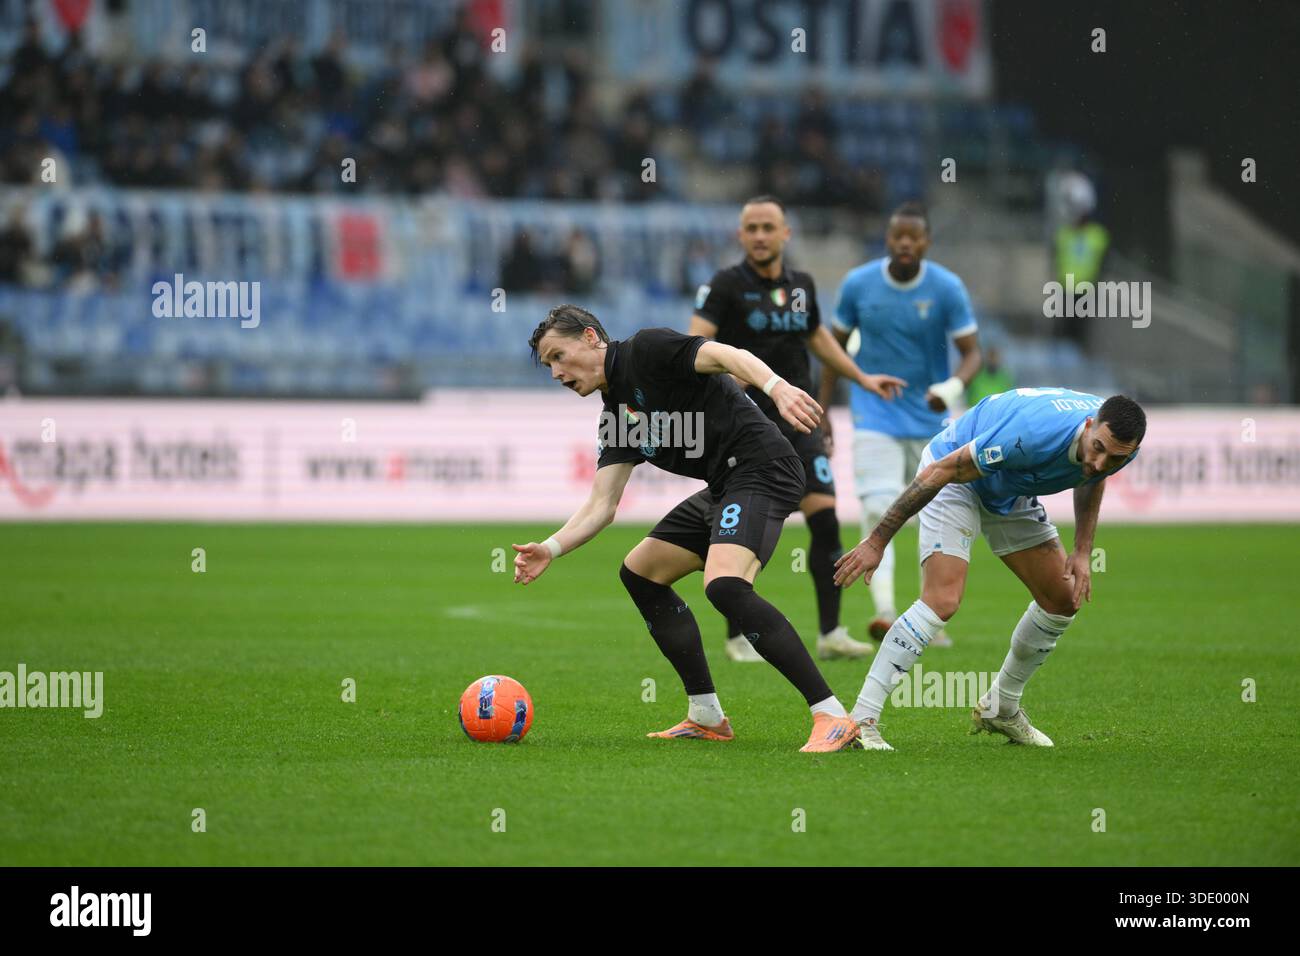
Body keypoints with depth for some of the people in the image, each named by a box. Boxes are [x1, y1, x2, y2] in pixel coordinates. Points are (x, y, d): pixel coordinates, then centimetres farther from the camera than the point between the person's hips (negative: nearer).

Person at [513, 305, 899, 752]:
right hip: (723, 489, 11)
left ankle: (833, 718, -29)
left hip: (762, 468, -11)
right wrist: (551, 549, -1)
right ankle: (707, 717, 17)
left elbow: (725, 356, -20)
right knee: (639, 572, 16)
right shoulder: (615, 415, 19)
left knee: (723, 585, -29)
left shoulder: (645, 350, -6)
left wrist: (777, 387, -38)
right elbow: (602, 505, 14)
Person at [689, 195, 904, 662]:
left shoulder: (801, 285, 11)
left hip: (798, 421, 4)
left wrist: (862, 378, 30)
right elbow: (697, 340, -19)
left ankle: (830, 632, -2)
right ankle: (738, 637, 10)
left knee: (825, 515, -8)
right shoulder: (726, 285, -6)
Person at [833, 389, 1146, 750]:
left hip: (1011, 494, 8)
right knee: (943, 601, -24)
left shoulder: (1120, 445, -19)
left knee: (1063, 600, 6)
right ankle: (860, 721, -23)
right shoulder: (1032, 434, -41)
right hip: (956, 478, -8)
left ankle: (1000, 708, 25)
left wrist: (1083, 551, -1)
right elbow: (940, 472, -32)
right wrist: (877, 541, -29)